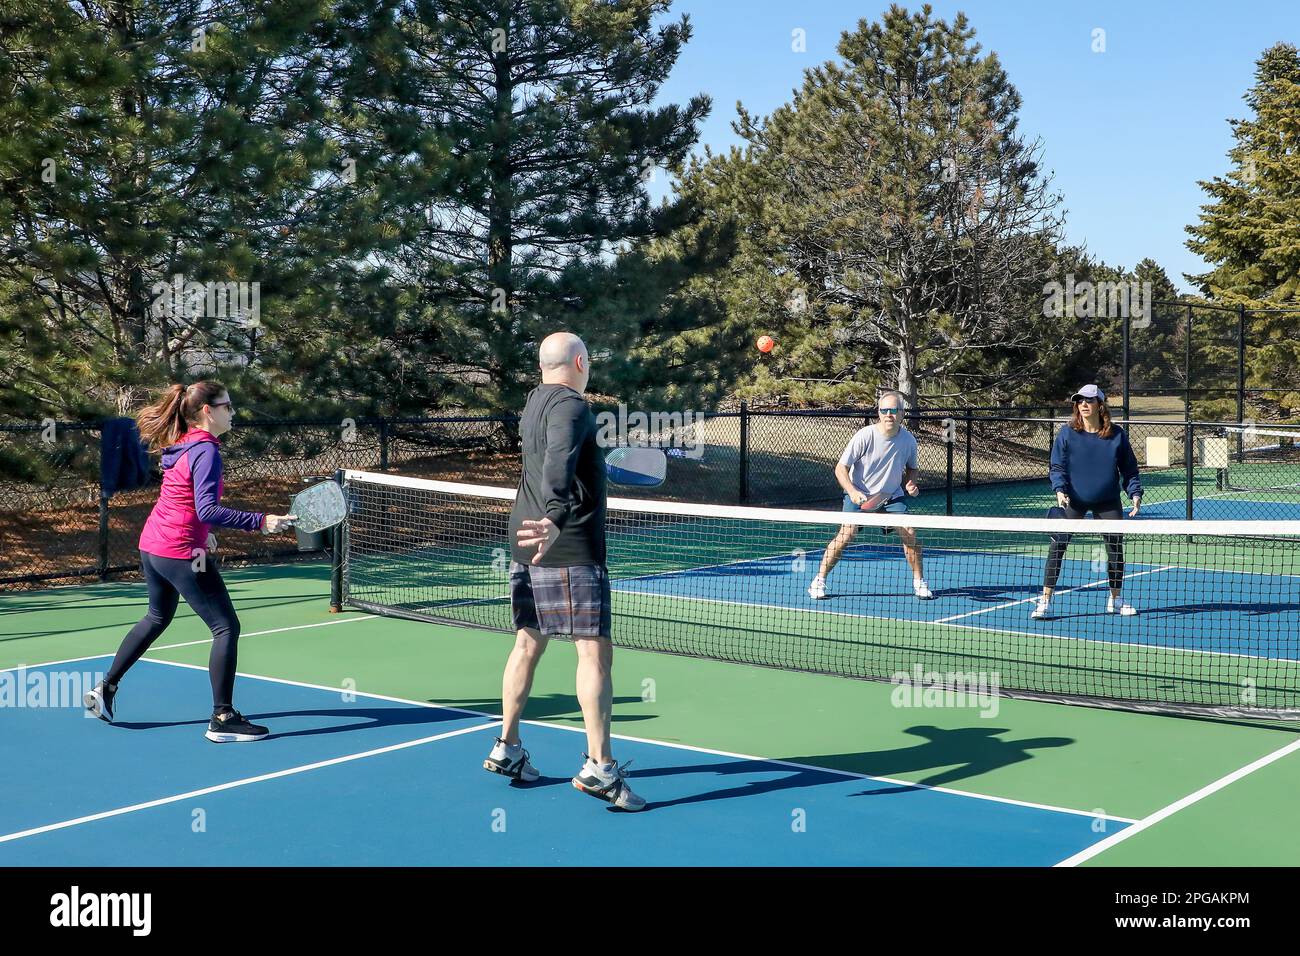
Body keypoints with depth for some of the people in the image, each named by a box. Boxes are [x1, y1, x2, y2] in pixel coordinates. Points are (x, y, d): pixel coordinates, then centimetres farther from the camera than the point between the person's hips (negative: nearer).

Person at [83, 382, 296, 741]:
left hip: (152, 546, 10)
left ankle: (105, 689, 37)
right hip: (182, 553, -10)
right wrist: (260, 522, -32)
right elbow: (207, 509, -28)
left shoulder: (181, 445, 9)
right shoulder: (206, 449, -18)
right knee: (227, 628, -4)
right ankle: (222, 719, -3)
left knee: (157, 618, 30)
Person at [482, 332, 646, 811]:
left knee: (528, 642, 16)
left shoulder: (533, 403, 15)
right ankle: (599, 766, -11)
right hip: (570, 549, -9)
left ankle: (507, 748, 23)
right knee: (595, 650, -8)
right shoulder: (570, 406, -13)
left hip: (528, 546, 9)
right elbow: (559, 462, -33)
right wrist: (555, 517, -47)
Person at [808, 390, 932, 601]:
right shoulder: (865, 436, -19)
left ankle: (919, 582, 9)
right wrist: (853, 492, -31)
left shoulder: (908, 440, -8)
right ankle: (819, 581, -5)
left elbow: (912, 469, 12)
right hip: (859, 495, -3)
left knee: (909, 533, -11)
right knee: (846, 534, -18)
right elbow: (841, 468, -16)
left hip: (892, 495, 3)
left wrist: (910, 483, -10)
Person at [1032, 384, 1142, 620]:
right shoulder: (1067, 434, -5)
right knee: (1058, 546, -10)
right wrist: (1060, 490, -20)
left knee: (1116, 547, 6)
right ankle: (1045, 601, -5)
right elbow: (1057, 467, -4)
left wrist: (1135, 494, -6)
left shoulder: (1117, 435, -1)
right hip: (1073, 501, -2)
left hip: (1108, 502, 2)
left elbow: (1129, 469, 6)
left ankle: (1115, 600, 26)